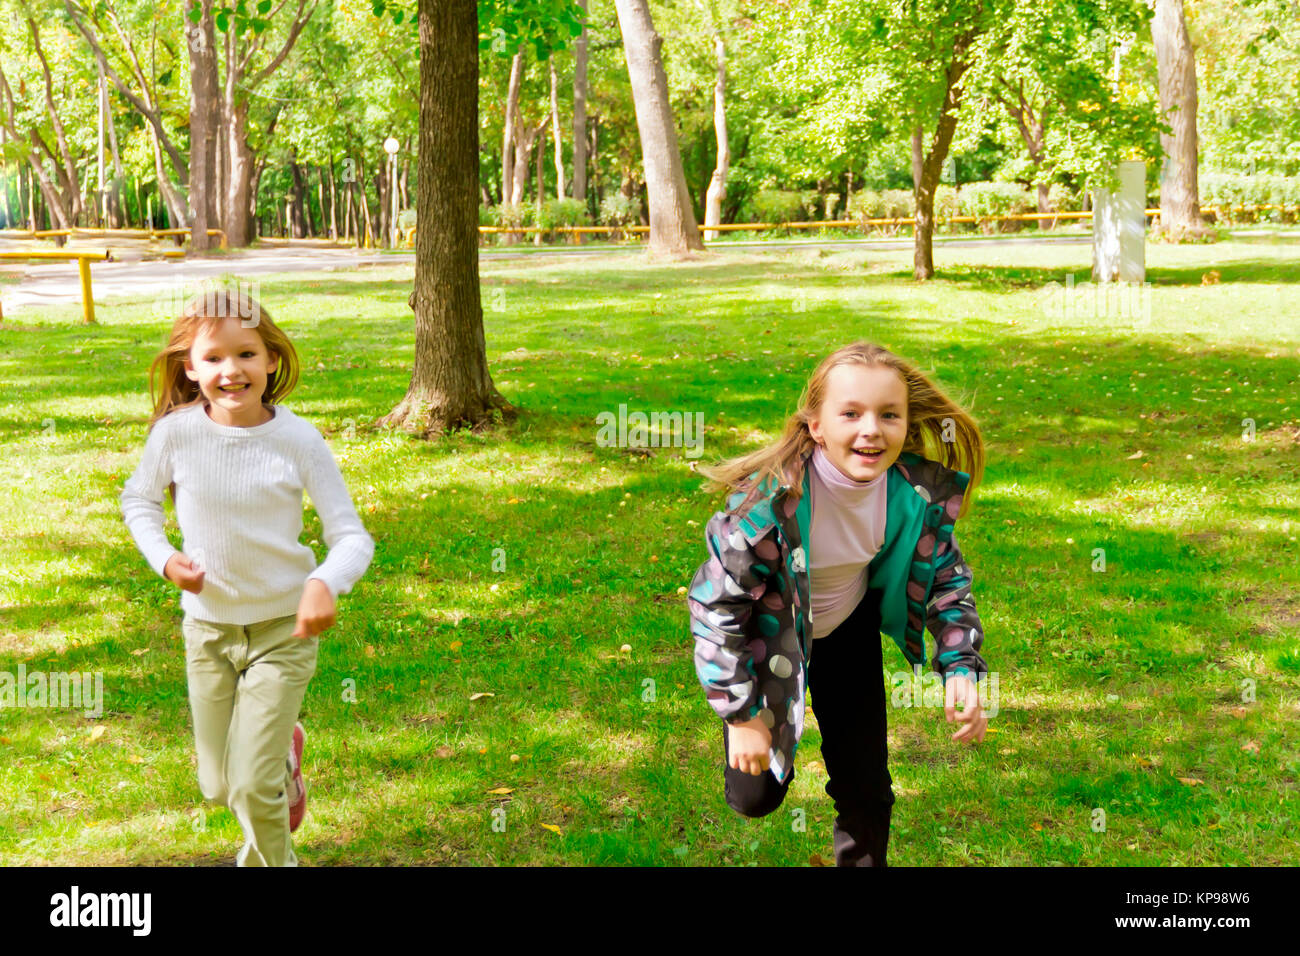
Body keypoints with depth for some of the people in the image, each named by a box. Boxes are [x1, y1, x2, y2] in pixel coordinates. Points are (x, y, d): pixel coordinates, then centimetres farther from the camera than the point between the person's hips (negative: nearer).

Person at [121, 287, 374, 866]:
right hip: (206, 627, 3)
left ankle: (268, 857, 27)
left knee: (255, 788, -4)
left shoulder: (297, 440, -17)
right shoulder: (176, 431, -13)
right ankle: (284, 752, 48)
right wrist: (164, 558, -11)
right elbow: (138, 500, 8)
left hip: (283, 628, -3)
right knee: (219, 787, 15)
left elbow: (352, 538, -15)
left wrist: (325, 583, -36)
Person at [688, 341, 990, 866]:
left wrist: (961, 666, -15)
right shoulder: (768, 498, -36)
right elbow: (715, 604, -25)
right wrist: (742, 715, -19)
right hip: (768, 640, -3)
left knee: (866, 786, 5)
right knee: (754, 796, 4)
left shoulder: (921, 488, -23)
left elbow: (944, 575, -3)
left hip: (849, 630, 3)